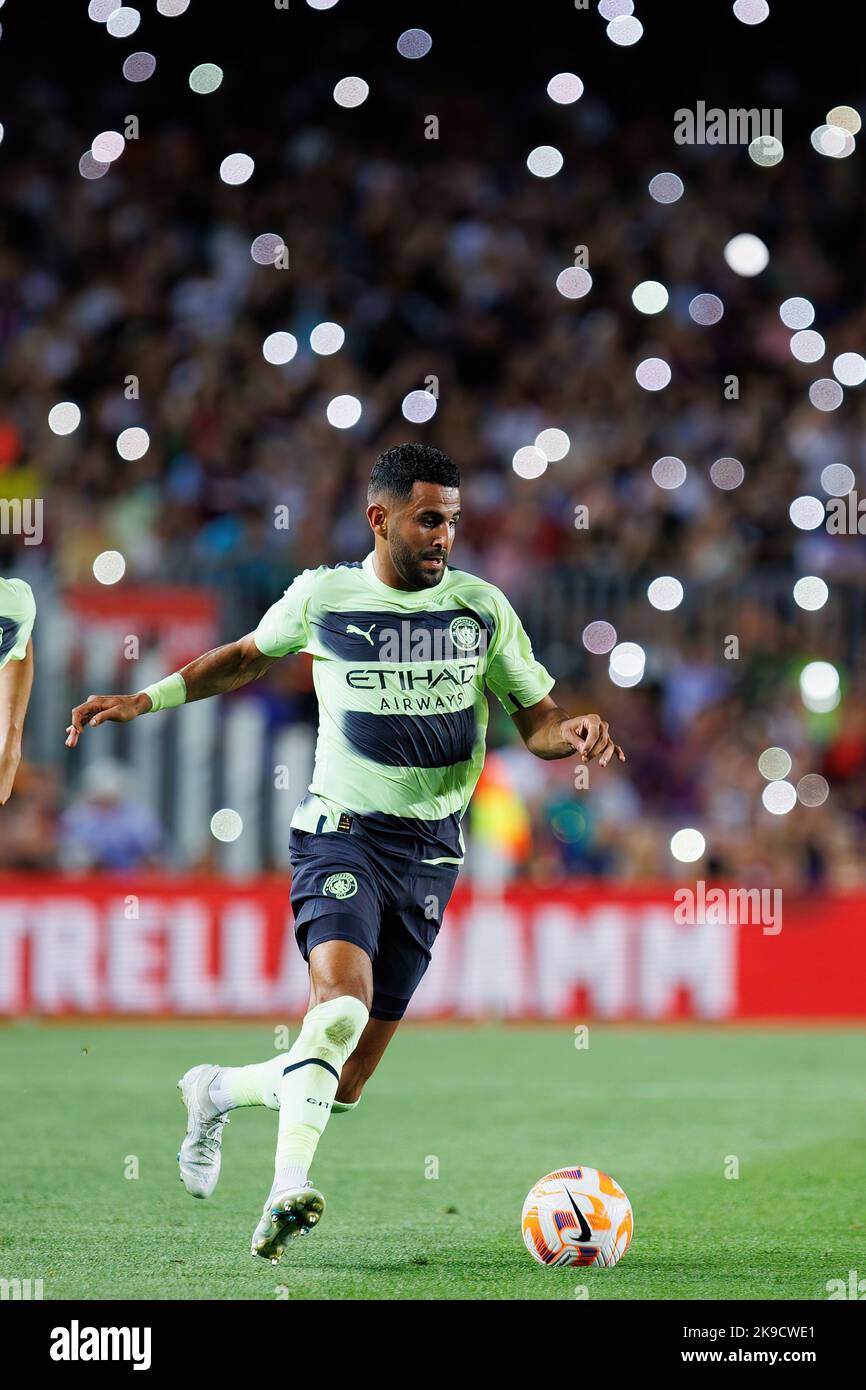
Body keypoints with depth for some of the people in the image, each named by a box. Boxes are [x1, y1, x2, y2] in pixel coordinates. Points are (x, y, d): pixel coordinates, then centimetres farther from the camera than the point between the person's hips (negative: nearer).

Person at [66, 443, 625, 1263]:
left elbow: (536, 719, 7)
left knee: (343, 1086, 2)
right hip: (342, 833, -3)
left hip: (432, 851, 3)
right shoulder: (321, 597, 0)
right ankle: (287, 1188, -35)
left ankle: (218, 1091, 31)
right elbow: (249, 657, 19)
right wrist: (145, 700, 12)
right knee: (341, 999, -32)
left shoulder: (482, 608, 3)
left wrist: (573, 733, -17)